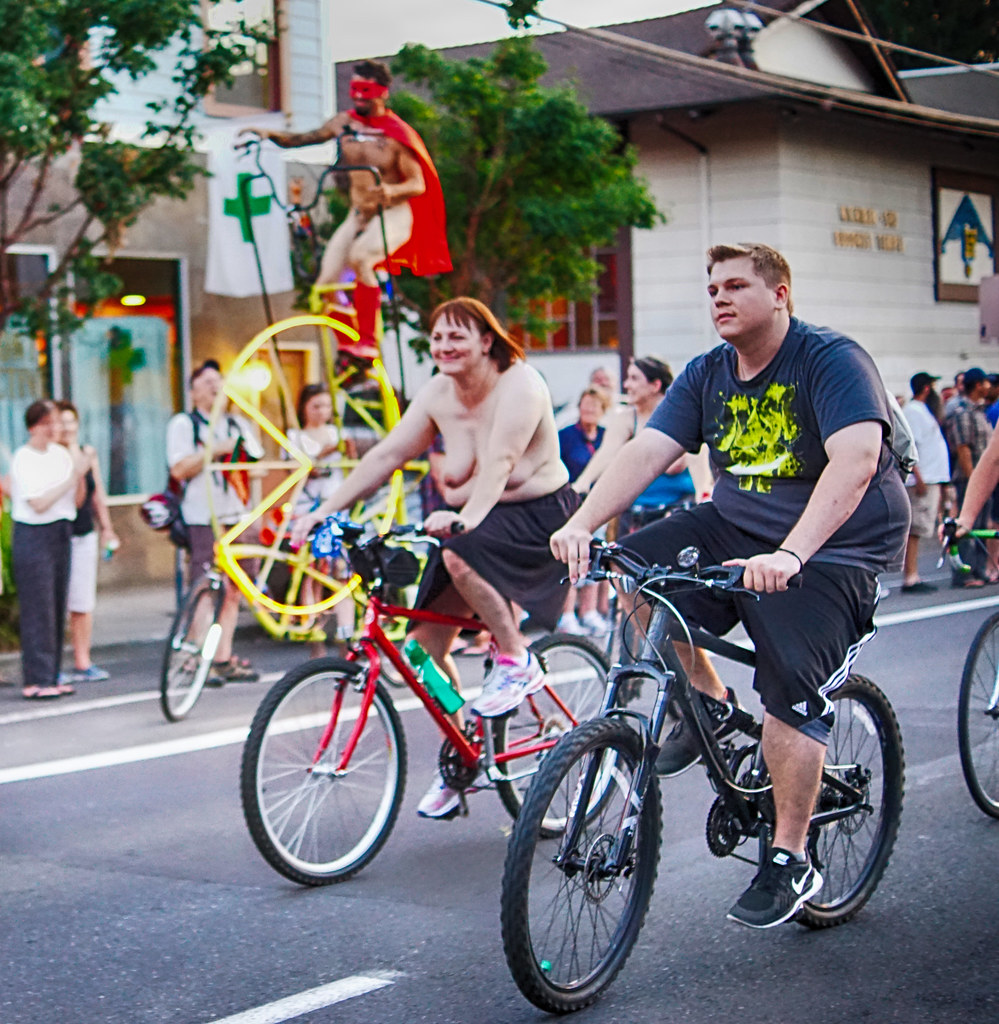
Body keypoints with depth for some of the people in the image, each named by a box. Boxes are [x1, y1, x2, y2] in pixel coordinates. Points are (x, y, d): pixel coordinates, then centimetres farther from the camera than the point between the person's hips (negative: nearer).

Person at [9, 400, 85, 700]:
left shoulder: (61, 453, 10)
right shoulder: (23, 458, -10)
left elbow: (76, 501, 12)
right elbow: (39, 503, -18)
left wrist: (80, 477, -6)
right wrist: (71, 478, -18)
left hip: (60, 534, 7)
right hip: (33, 536, -7)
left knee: (57, 607, 8)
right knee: (37, 609, -8)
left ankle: (51, 676, 15)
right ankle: (35, 681, -5)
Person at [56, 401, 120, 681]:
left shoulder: (88, 453, 11)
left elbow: (98, 494, 20)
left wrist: (107, 527, 21)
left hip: (85, 535, 6)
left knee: (83, 604, 7)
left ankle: (82, 662, 15)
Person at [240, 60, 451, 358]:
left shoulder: (396, 134, -10)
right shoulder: (344, 122, 4)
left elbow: (419, 184, -14)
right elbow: (303, 140, 13)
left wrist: (392, 190, -35)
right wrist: (270, 134, -5)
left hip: (394, 214, -5)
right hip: (358, 217, 6)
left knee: (359, 258, -35)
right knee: (325, 285, -10)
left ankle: (368, 342, -29)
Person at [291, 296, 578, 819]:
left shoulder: (520, 385, -18)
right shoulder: (438, 394, 1)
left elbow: (499, 462, -34)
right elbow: (387, 453, -2)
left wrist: (467, 517, -51)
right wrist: (325, 509, -11)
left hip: (538, 516, -7)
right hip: (467, 520, 7)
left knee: (460, 554, -37)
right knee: (427, 640, -5)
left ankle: (517, 662, -15)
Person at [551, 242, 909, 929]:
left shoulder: (833, 360, -16)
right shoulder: (706, 376, 3)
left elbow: (856, 459, -31)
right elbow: (648, 452, -9)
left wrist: (789, 555, -45)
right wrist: (583, 523, -27)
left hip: (834, 549, -6)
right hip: (734, 529, 6)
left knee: (792, 690, -19)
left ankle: (790, 861, -3)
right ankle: (708, 703, 5)